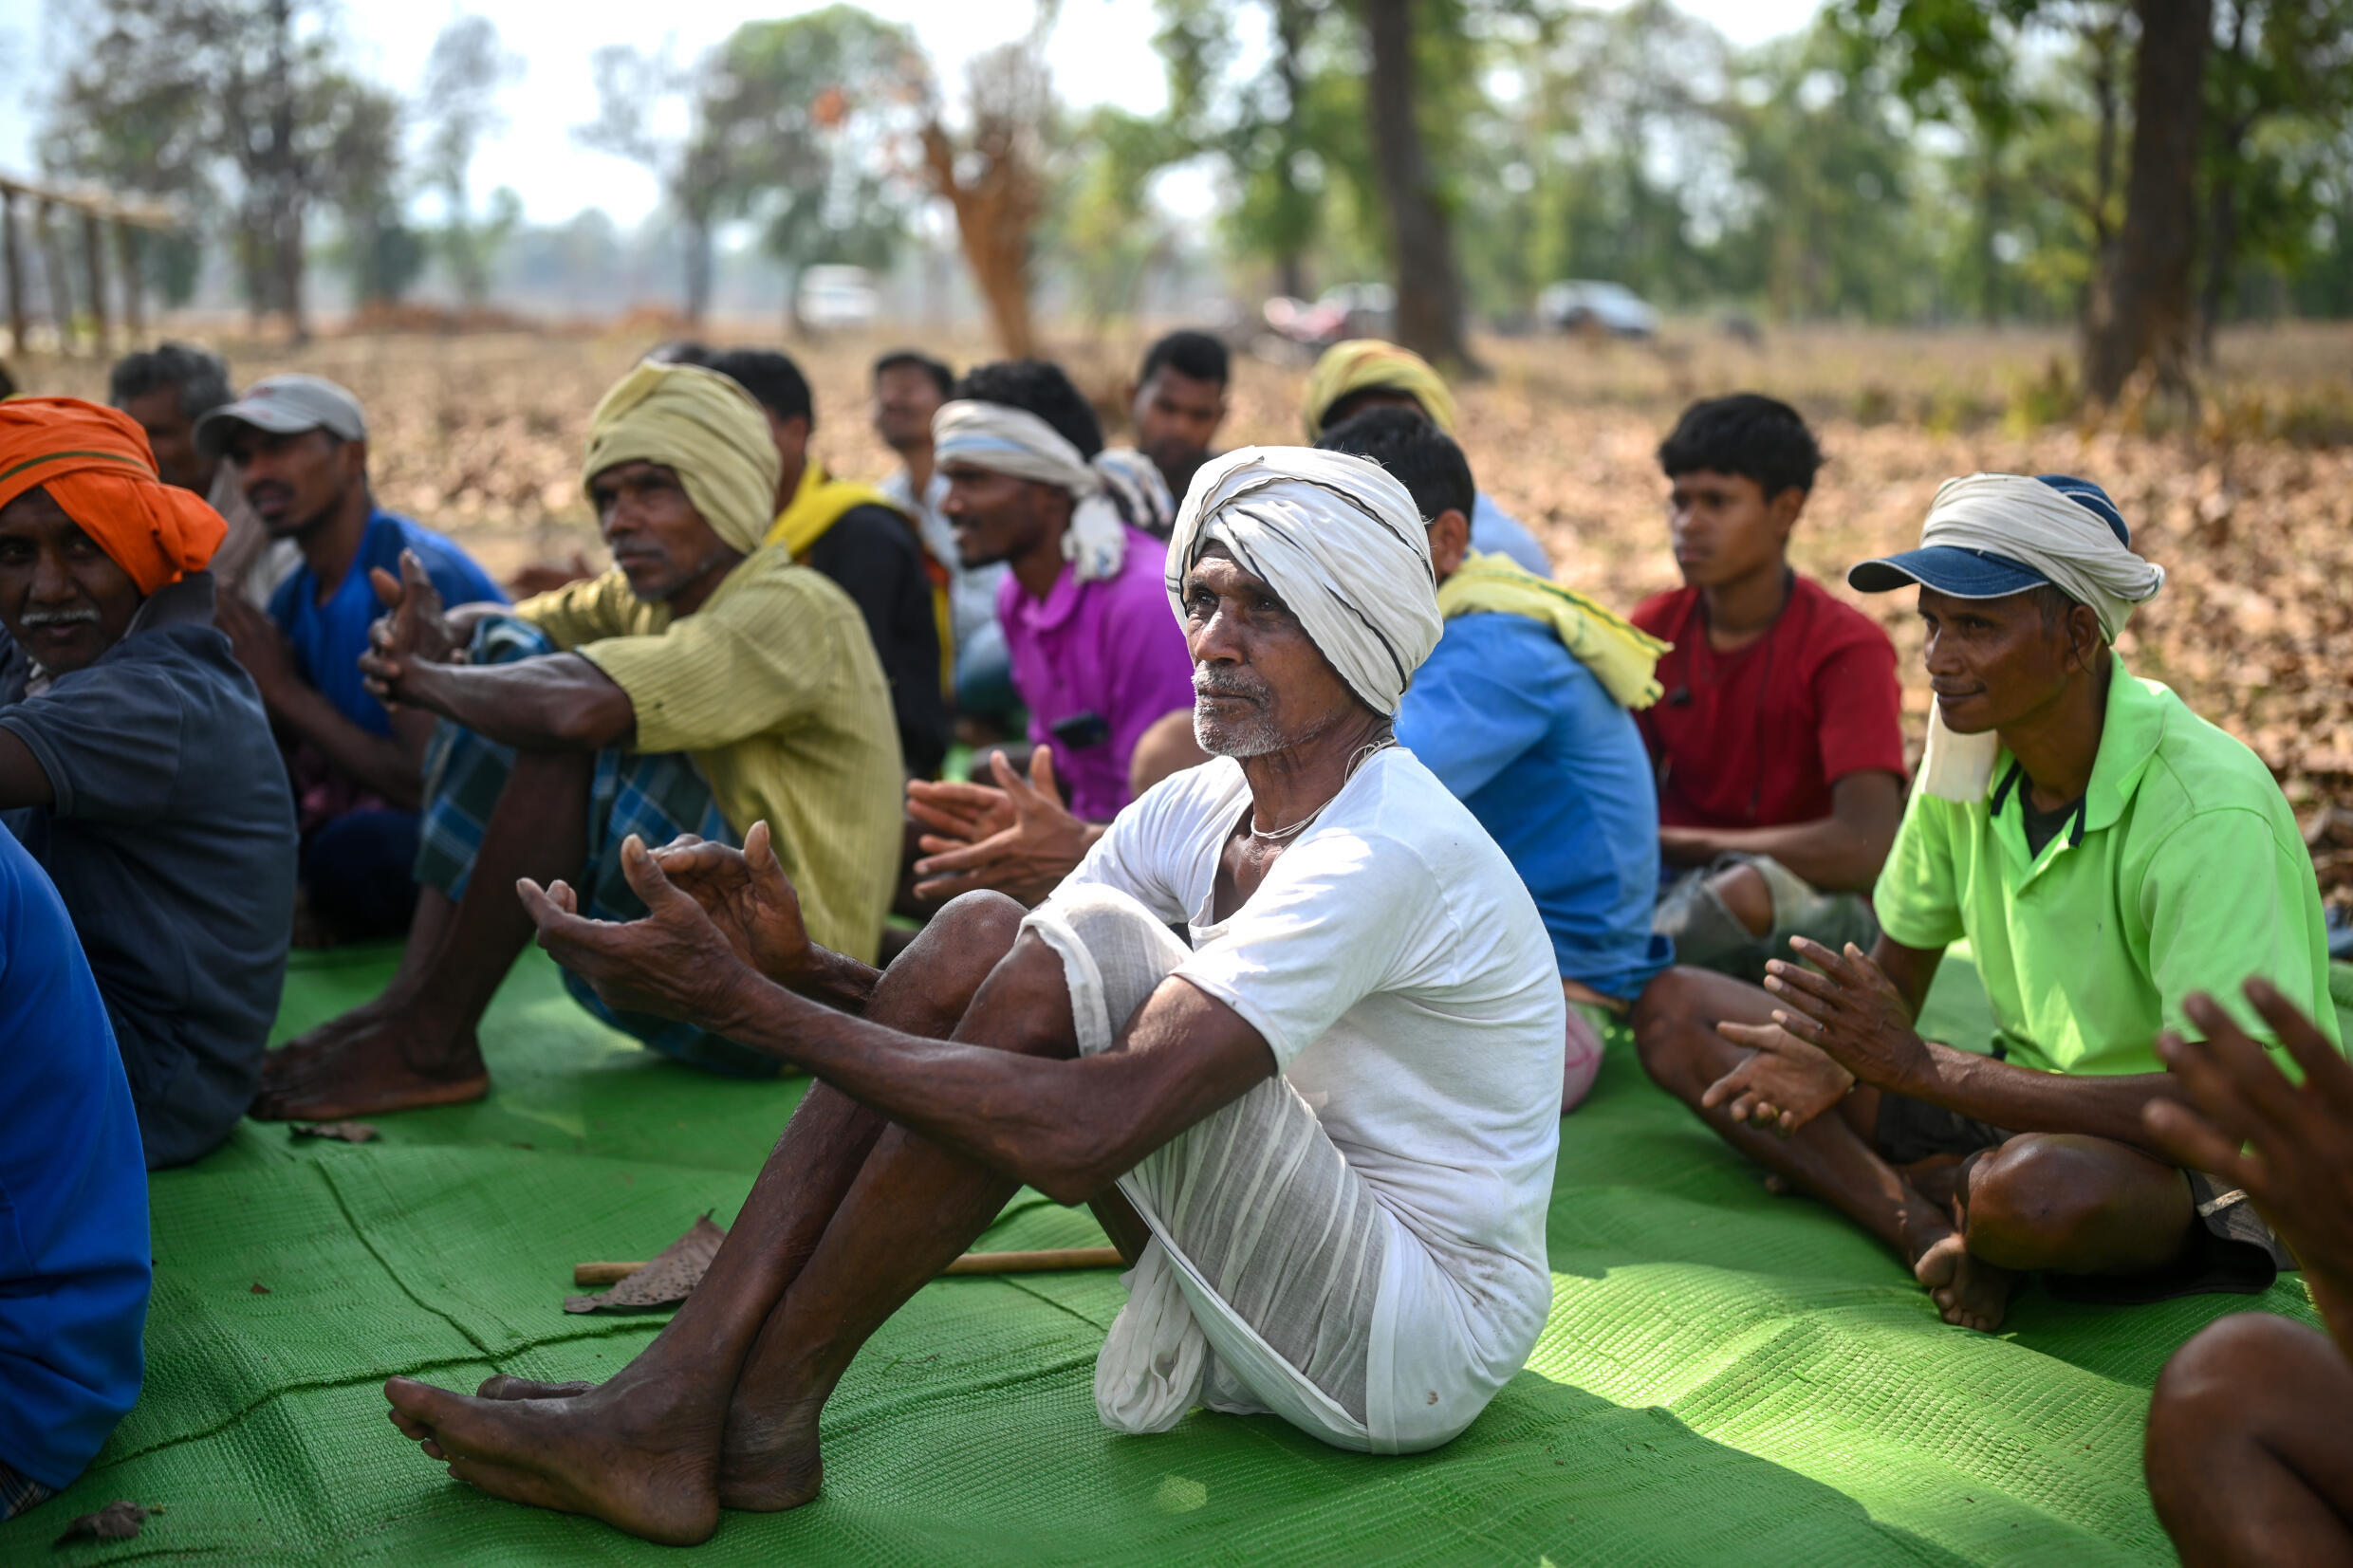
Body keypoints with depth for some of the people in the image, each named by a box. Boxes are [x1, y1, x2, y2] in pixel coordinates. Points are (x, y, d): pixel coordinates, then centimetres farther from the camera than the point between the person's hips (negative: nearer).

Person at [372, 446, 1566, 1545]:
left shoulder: (1387, 852, -23)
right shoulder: (1199, 808, 4)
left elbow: (1085, 1132, -33)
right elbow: (974, 1019, 1)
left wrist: (743, 1003, -31)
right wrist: (796, 967, -20)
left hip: (1420, 1342, -8)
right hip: (1283, 1304, 8)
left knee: (1078, 954, -24)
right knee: (977, 935, -7)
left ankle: (758, 1422, -13)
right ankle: (670, 1400, -13)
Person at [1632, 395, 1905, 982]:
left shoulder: (1846, 648, -14)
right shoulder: (1656, 626, 3)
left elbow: (1866, 847, -26)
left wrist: (1678, 840, -18)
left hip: (1816, 906, -5)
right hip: (1677, 884, 5)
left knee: (1749, 889, -38)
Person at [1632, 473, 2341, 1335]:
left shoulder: (2206, 808, -25)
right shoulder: (1969, 751, -3)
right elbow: (1898, 971, 10)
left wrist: (1921, 1067, -29)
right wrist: (1837, 1055, -15)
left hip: (2220, 1172, -7)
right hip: (2029, 1108, 7)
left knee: (2040, 1189, -44)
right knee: (1676, 1008, -2)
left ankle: (1944, 1197, -7)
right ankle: (1934, 1232, -17)